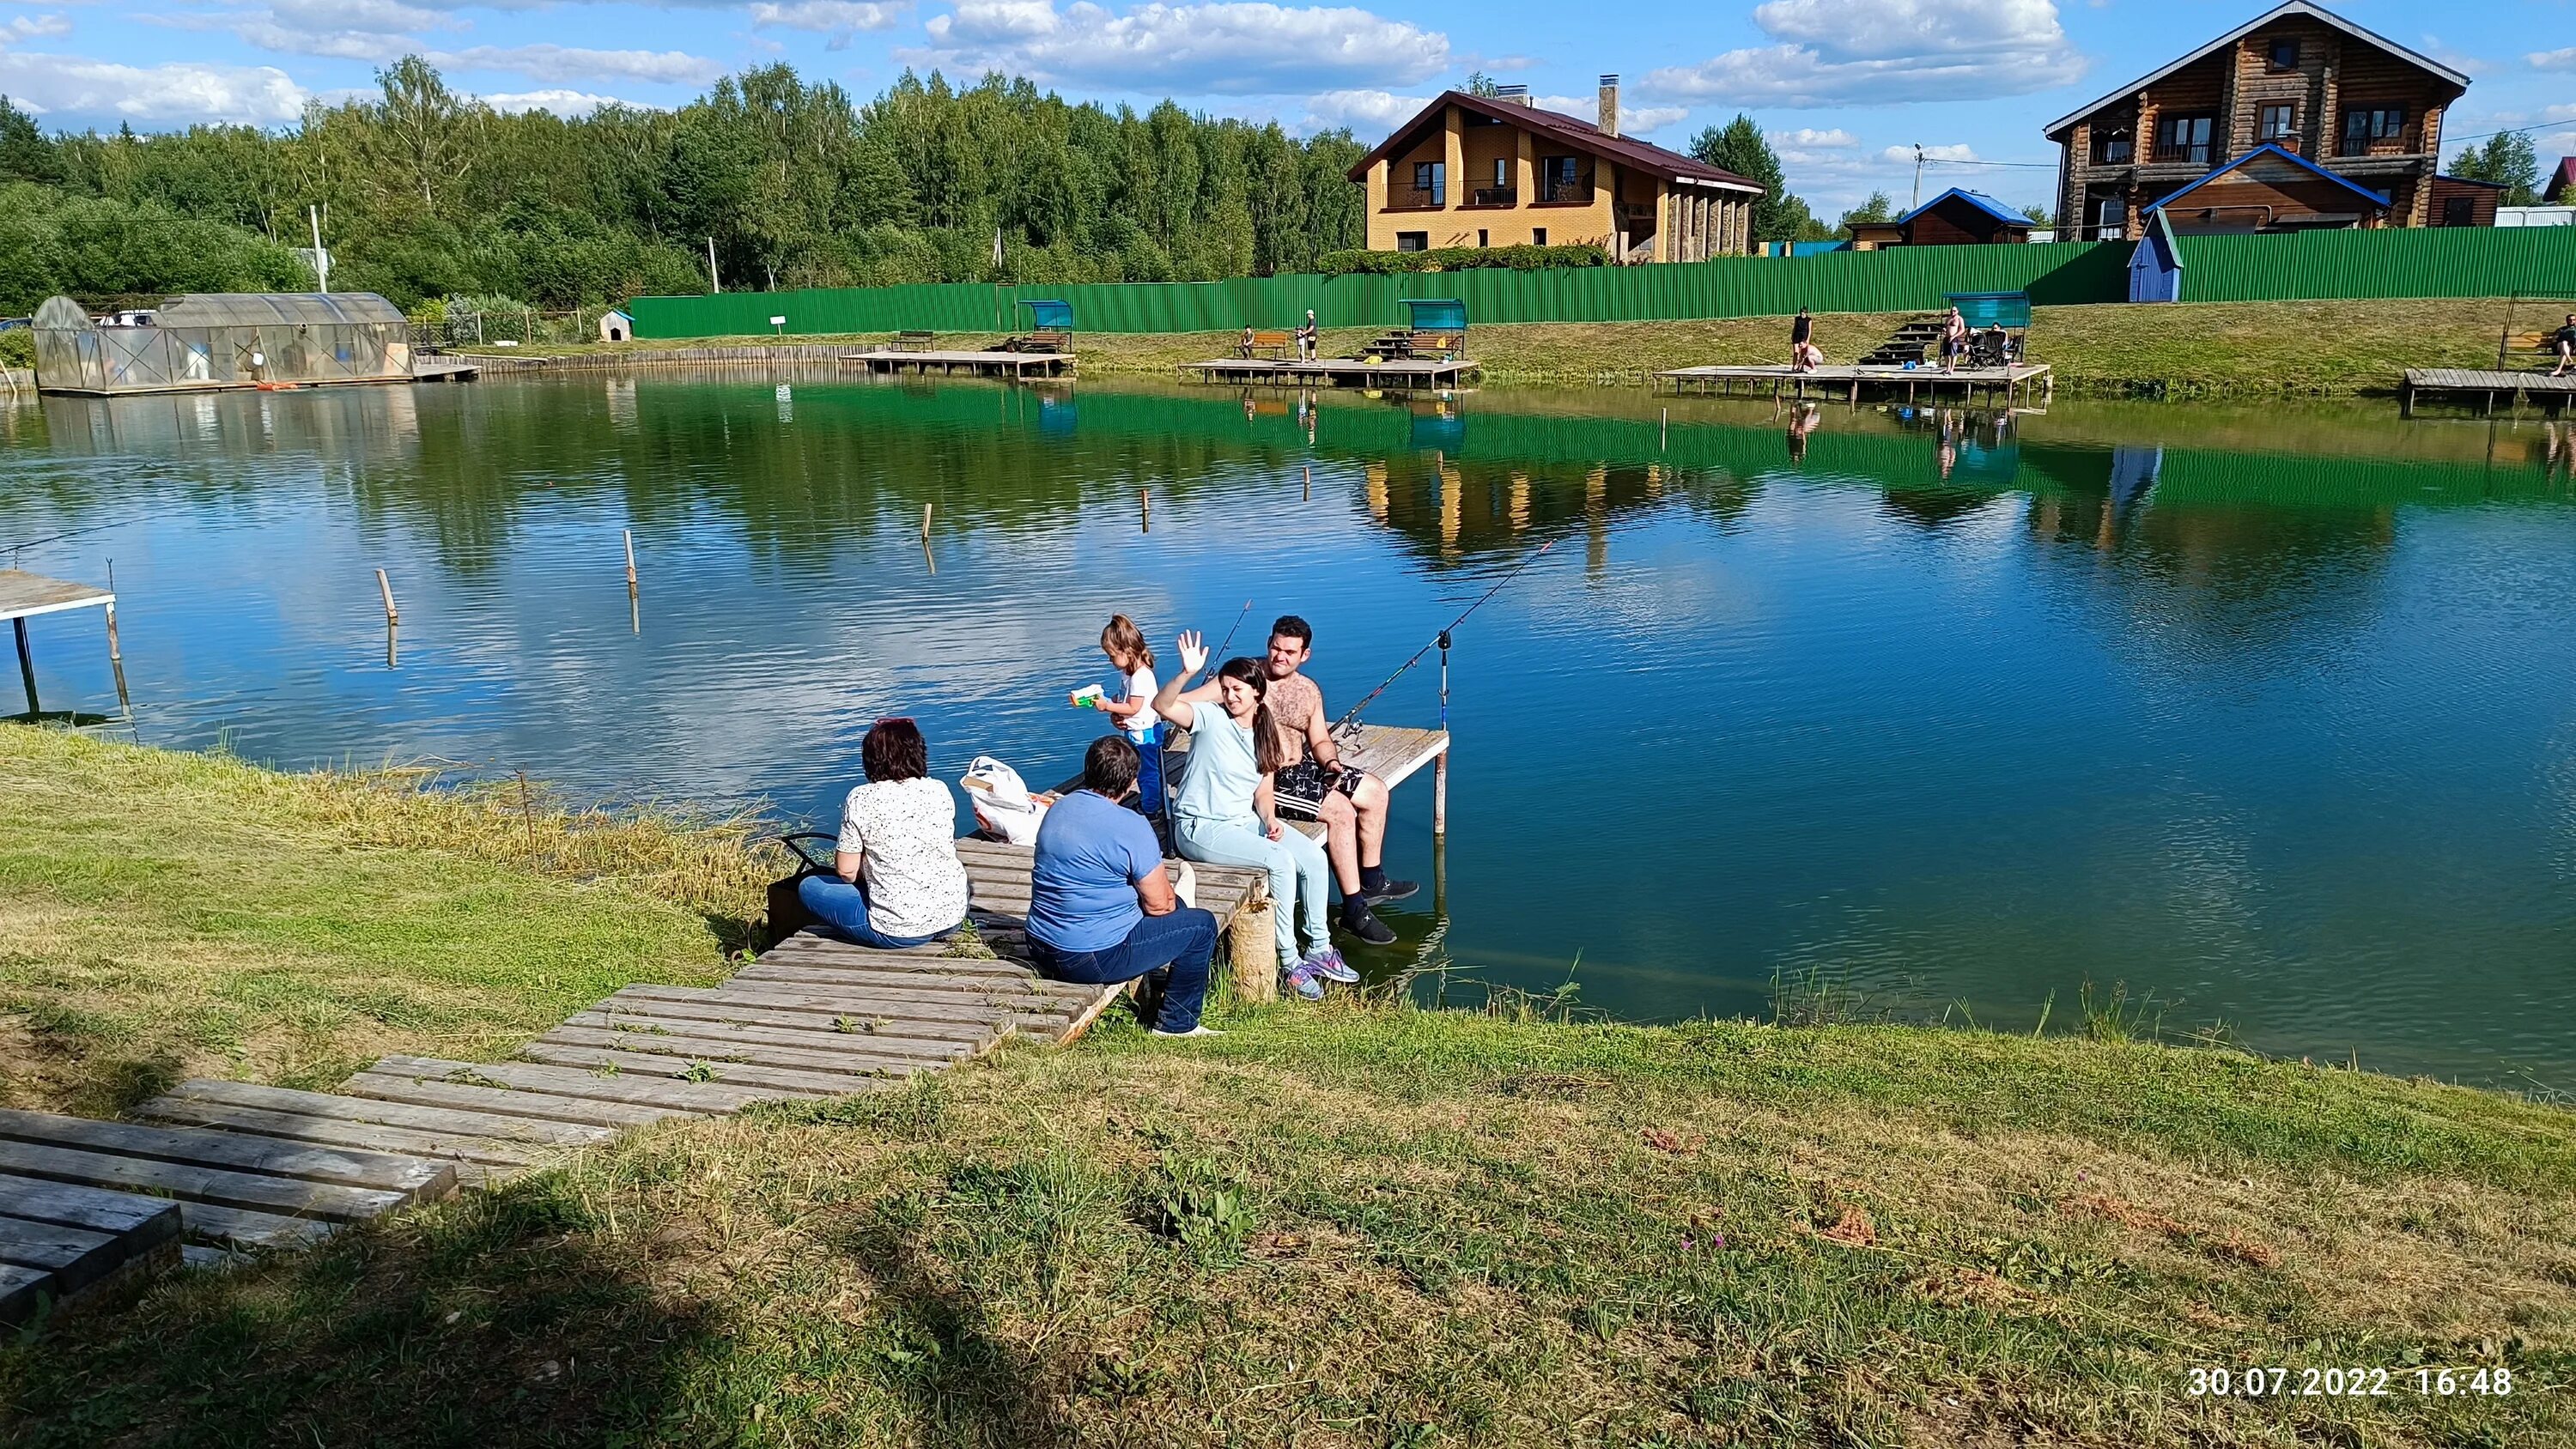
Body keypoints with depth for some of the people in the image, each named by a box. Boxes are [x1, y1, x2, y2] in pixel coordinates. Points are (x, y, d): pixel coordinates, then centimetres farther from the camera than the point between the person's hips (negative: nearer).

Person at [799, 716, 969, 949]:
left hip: (899, 932, -5)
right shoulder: (940, 791, 3)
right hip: (952, 917, 5)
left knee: (808, 887, 14)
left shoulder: (860, 800, -9)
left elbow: (846, 870, -4)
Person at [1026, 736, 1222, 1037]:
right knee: (1201, 925, 7)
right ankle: (1176, 1023, 15)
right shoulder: (1131, 827, -18)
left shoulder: (1057, 809, 5)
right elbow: (1160, 904, -13)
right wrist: (1164, 882, 11)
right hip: (1094, 960, -9)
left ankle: (1155, 991, 29)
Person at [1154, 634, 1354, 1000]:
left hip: (1245, 821, 7)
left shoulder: (1265, 736, 8)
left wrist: (1271, 820, -10)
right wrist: (1187, 674, -44)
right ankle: (1290, 962, -13)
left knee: (1313, 856, -9)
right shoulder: (1211, 718, -11)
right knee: (1282, 861, -25)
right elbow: (1162, 706, -28)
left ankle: (1319, 948, 7)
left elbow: (1262, 794, 10)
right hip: (1200, 828, -7)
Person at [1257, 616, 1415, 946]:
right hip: (1263, 777, -9)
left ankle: (1371, 882, 20)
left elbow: (1320, 741, 14)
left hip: (1301, 768, 9)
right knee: (1341, 811, -24)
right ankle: (1354, 911, -17)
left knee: (1375, 791, 6)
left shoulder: (1309, 690, 10)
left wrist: (1331, 763, -8)